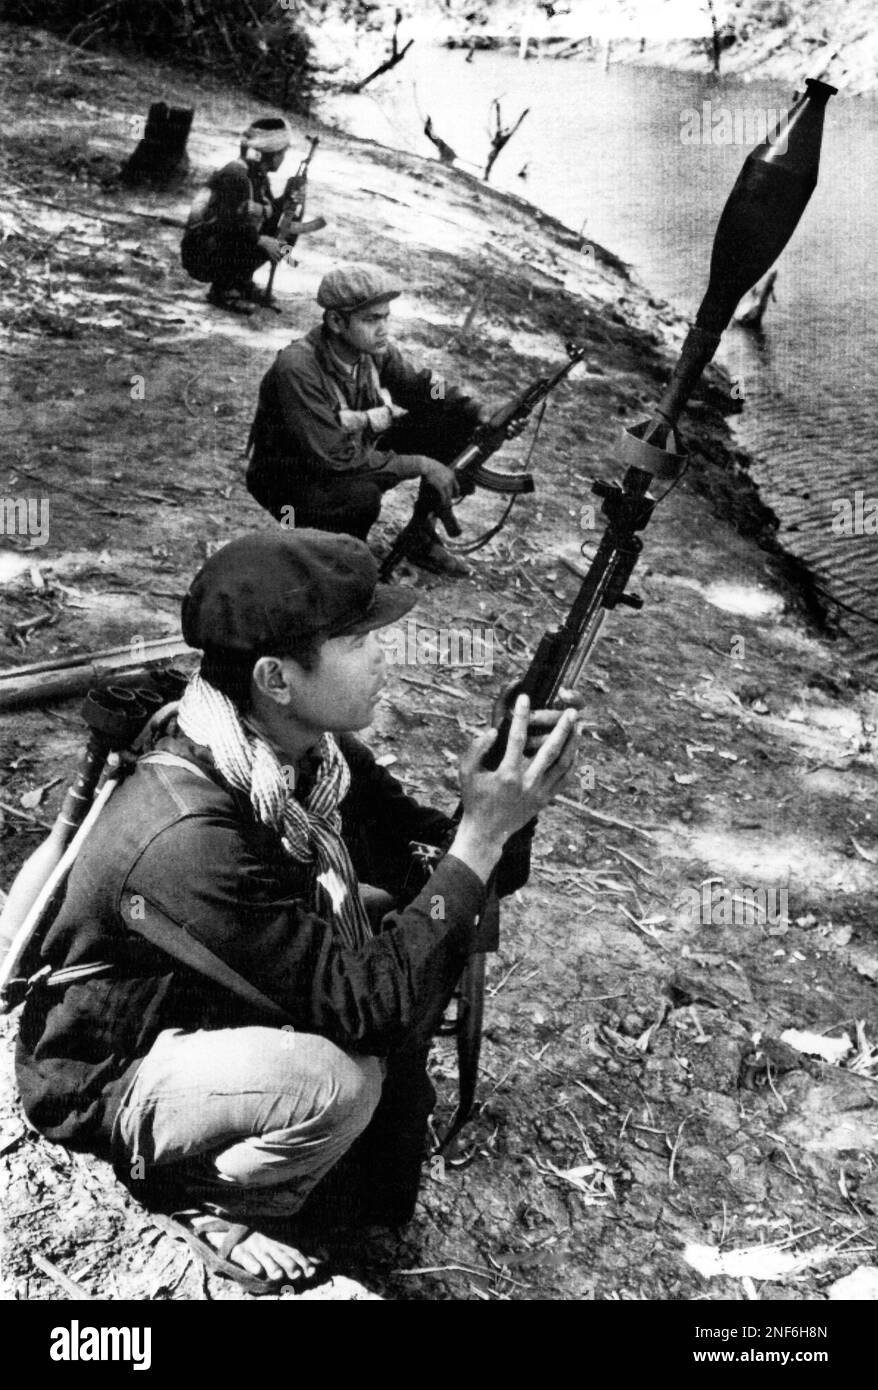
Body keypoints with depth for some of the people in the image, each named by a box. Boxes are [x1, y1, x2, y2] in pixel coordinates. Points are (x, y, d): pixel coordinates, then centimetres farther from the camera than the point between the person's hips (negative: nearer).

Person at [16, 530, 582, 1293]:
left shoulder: (312, 748, -13)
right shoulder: (189, 837, -37)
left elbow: (421, 867, -4)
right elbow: (368, 1006, -34)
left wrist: (504, 811, -25)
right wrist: (482, 834, -33)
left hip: (241, 1008, 8)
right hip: (117, 1076, -7)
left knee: (420, 920, -8)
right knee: (338, 1080, -34)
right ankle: (205, 1199, -1)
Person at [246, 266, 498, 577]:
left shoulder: (374, 349, -10)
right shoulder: (298, 369, -31)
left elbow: (421, 387, 3)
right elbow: (332, 457, -33)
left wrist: (481, 414, -16)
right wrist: (420, 464, -31)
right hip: (293, 478, -7)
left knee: (452, 427, -5)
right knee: (362, 496, -39)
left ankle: (422, 537, 10)